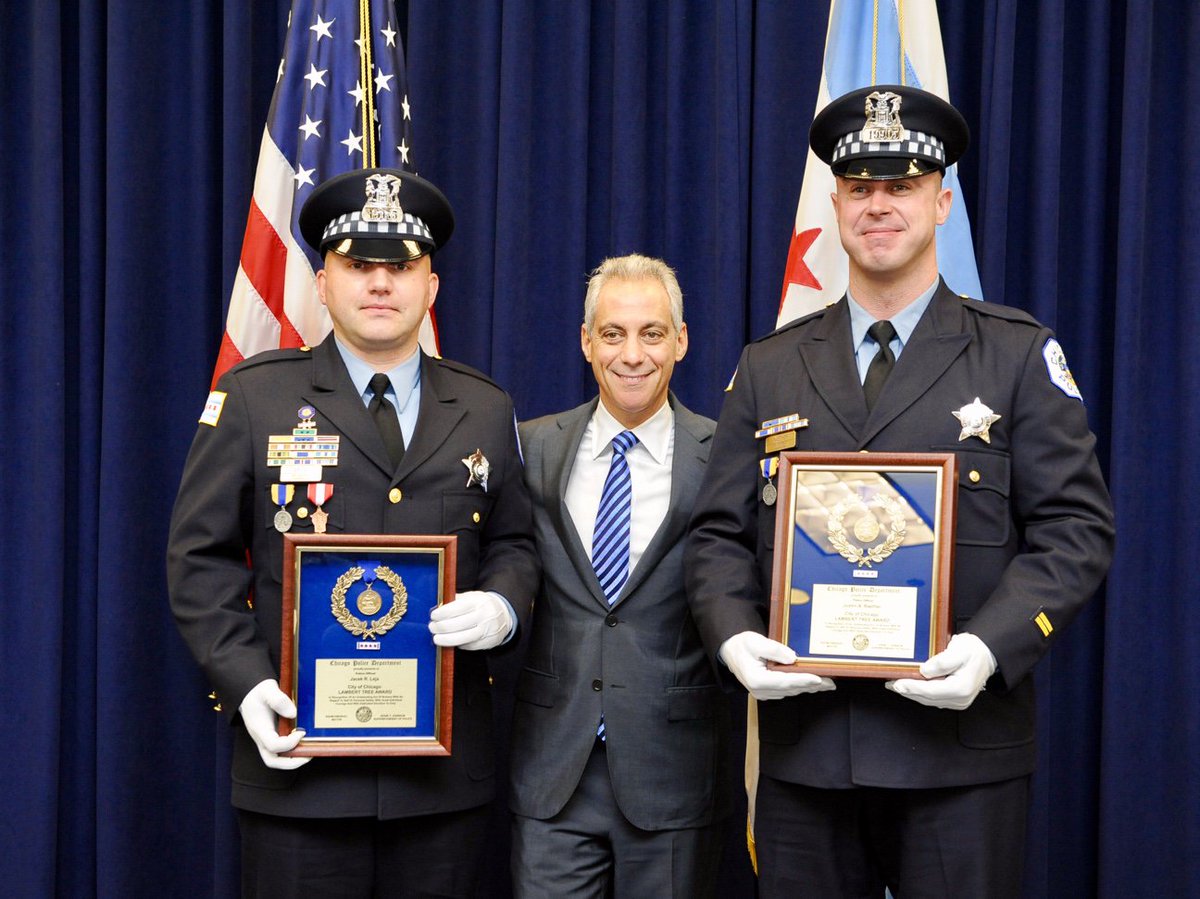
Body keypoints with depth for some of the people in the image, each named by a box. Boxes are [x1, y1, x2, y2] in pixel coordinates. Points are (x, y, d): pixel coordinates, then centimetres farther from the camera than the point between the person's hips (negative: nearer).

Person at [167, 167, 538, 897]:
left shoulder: (486, 410, 10)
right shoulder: (253, 396, 1)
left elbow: (514, 543, 15)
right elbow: (201, 558, 0)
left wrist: (503, 606, -8)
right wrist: (246, 684, -12)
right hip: (298, 759, -2)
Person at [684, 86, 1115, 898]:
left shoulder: (1019, 356, 3)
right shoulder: (769, 368, 11)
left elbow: (1077, 528, -3)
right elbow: (721, 534, 9)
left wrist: (990, 648, -17)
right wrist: (734, 635, -11)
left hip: (959, 744, -2)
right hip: (804, 744, 3)